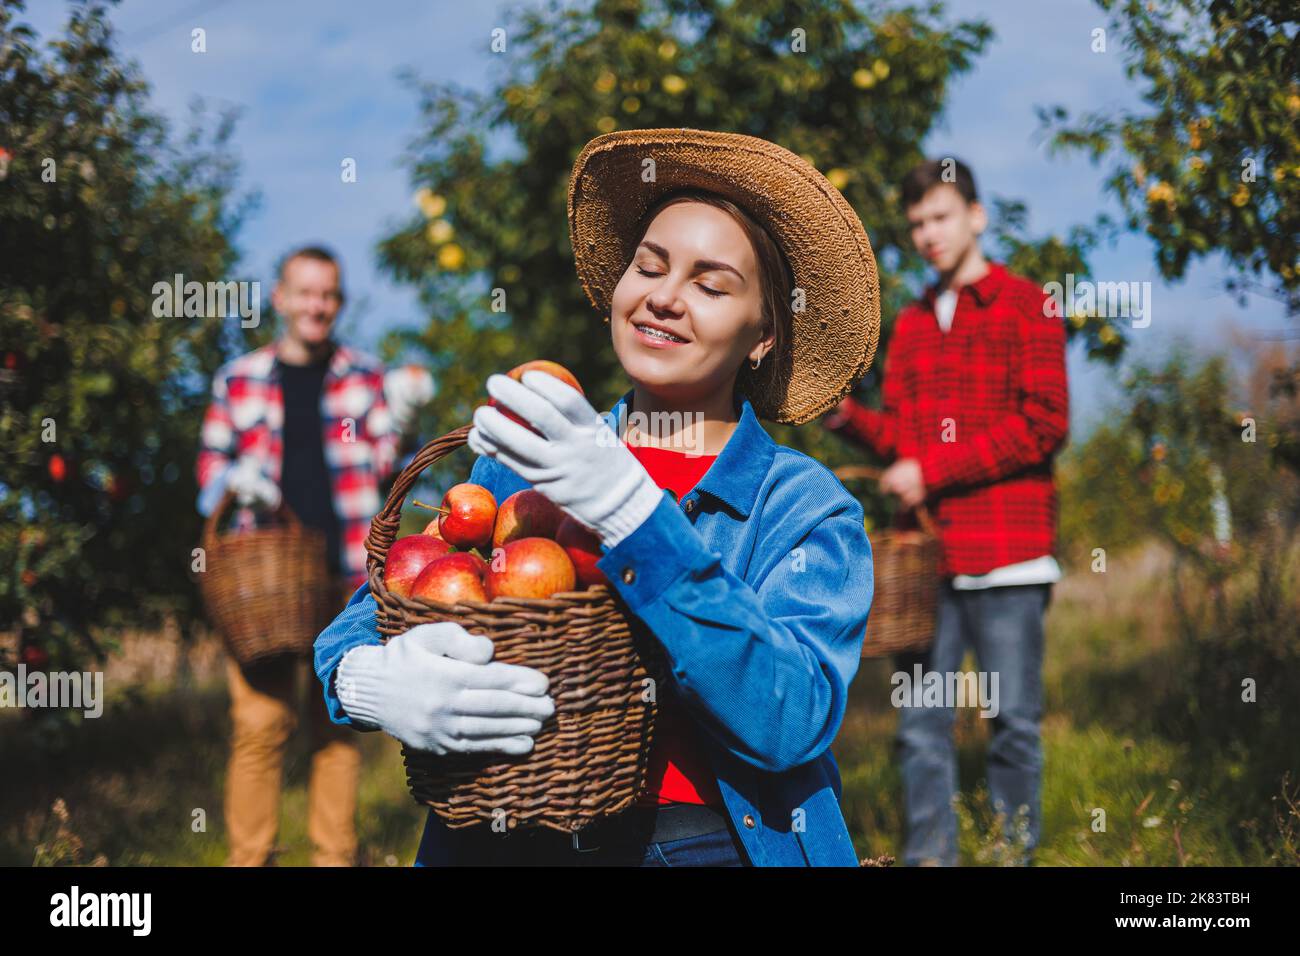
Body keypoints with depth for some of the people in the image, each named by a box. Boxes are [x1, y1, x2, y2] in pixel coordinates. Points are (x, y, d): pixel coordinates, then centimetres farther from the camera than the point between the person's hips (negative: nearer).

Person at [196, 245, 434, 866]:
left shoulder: (363, 377, 10)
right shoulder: (240, 380, 9)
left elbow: (377, 471, 8)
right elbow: (210, 463, 15)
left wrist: (399, 417, -8)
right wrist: (233, 478, -6)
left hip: (345, 575, 1)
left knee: (338, 722, 7)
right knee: (259, 722, -7)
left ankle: (334, 855, 16)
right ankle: (248, 856, 2)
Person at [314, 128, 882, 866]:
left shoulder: (809, 511, 3)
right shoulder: (525, 464, 10)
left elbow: (791, 720, -12)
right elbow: (378, 608, 6)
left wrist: (630, 513, -20)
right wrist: (368, 681, -17)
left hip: (709, 845, -3)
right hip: (510, 842, 3)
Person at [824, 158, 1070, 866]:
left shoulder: (1024, 306, 1)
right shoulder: (911, 324, 18)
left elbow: (1043, 425, -8)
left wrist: (935, 471, -12)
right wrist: (847, 417, -2)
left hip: (1005, 554, -5)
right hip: (925, 553, 5)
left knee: (1014, 721, 2)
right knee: (921, 725, 5)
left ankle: (1014, 856, 12)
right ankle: (929, 859, 13)